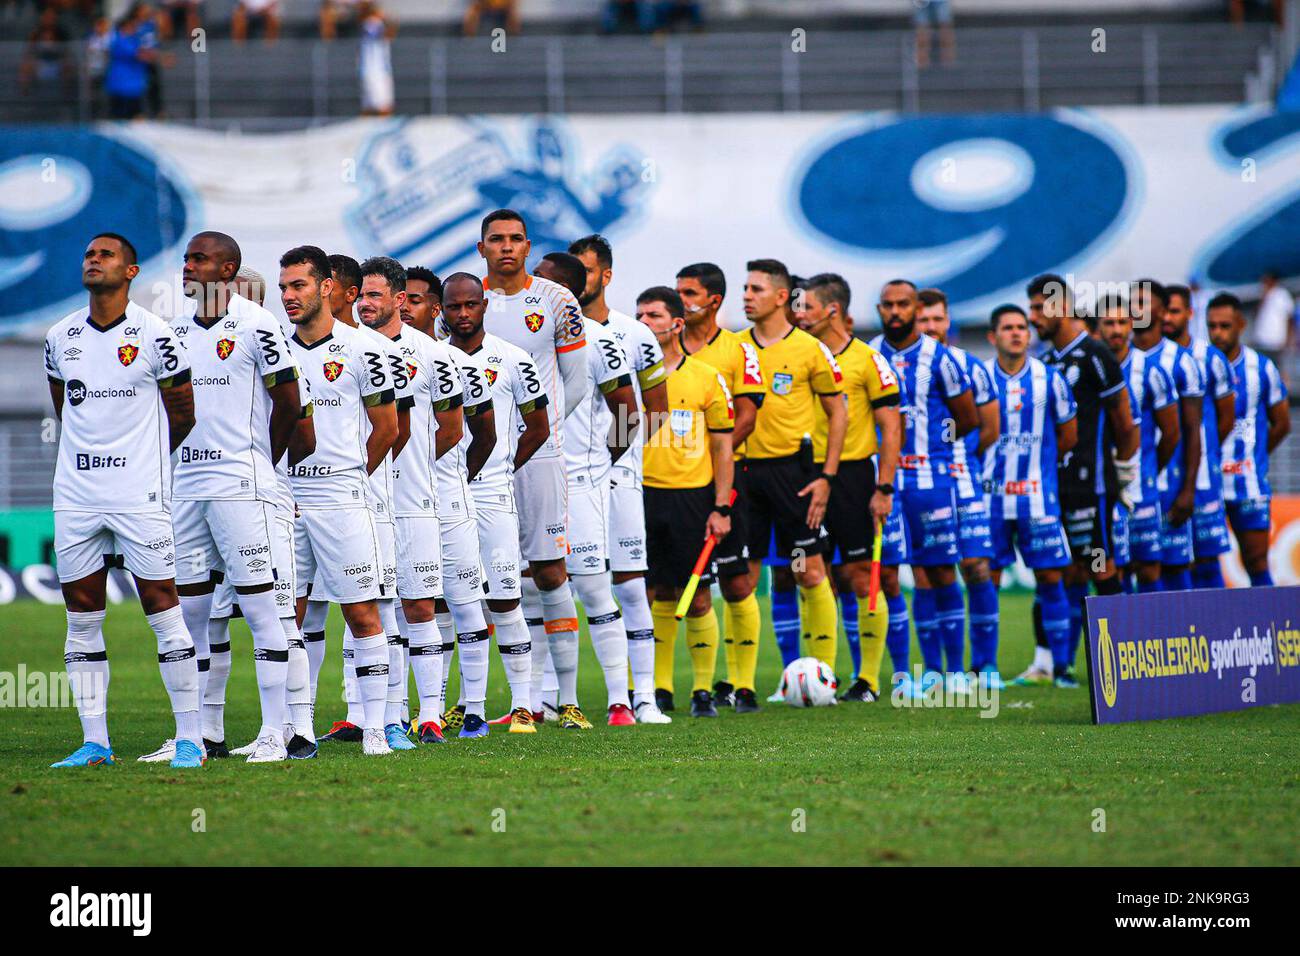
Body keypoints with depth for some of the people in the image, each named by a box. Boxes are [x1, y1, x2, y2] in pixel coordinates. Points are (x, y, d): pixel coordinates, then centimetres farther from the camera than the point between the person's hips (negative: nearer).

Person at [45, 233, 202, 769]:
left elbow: (182, 413, 3)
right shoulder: (61, 338, 8)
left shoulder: (153, 335, -6)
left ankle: (189, 738, 0)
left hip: (140, 497, -5)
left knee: (163, 611, -4)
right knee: (82, 619, 6)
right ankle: (94, 743, 11)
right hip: (76, 497, 5)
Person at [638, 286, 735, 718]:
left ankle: (703, 690, 8)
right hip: (643, 495, 1)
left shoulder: (707, 378, 3)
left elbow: (722, 447, 5)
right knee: (656, 596, 0)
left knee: (697, 599, 0)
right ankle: (659, 689, 8)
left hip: (693, 497, -1)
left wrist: (721, 508, -2)